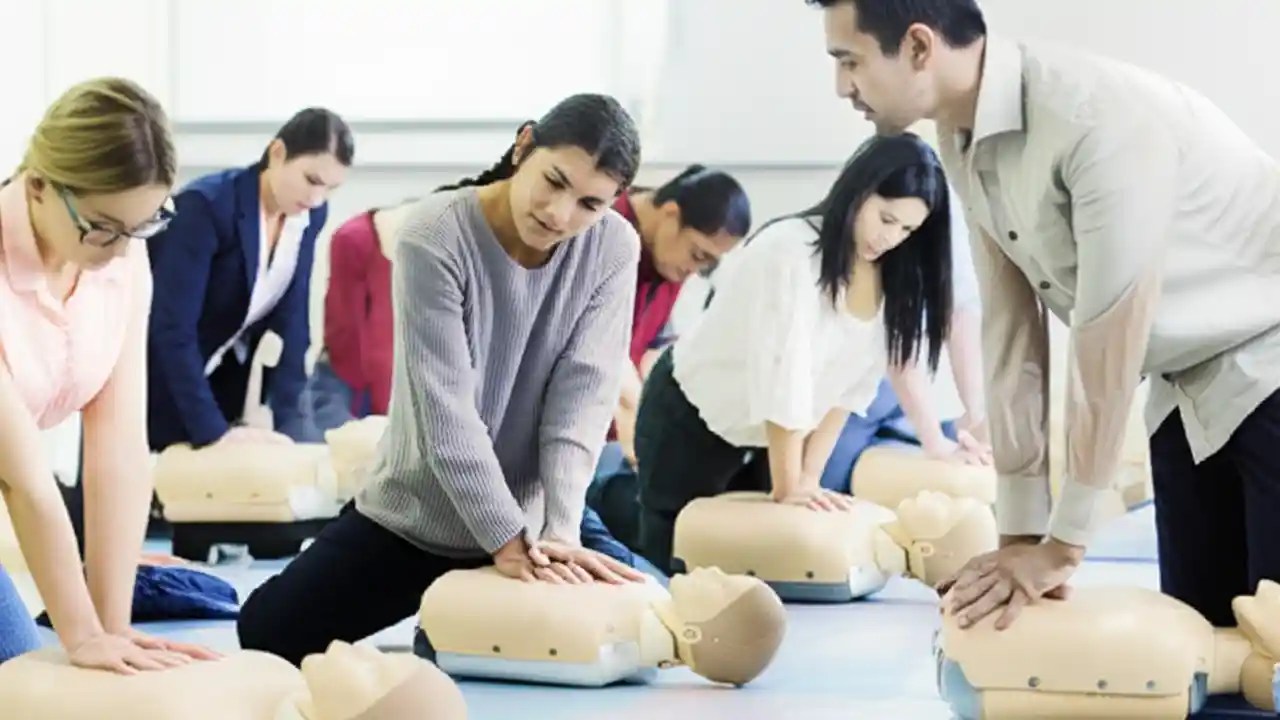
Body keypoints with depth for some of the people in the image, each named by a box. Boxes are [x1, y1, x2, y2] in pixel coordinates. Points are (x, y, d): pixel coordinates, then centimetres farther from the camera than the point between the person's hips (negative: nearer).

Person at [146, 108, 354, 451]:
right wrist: (213, 431, -33)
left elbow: (291, 318, -4)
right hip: (159, 381, -6)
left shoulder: (311, 216, -6)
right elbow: (172, 328, -29)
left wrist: (288, 423, -14)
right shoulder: (205, 205, -26)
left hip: (222, 382, 6)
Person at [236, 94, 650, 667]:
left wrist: (559, 531, -30)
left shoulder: (613, 250, -13)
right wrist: (506, 541, -32)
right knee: (266, 634, -11)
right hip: (413, 516, -2)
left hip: (533, 517, 2)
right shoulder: (434, 236, -22)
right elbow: (445, 406, -26)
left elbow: (583, 397, -17)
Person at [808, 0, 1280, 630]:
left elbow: (1110, 344, -27)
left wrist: (1064, 545, -20)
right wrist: (1021, 532, -4)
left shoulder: (1099, 118, -31)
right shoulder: (962, 143, -5)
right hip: (1189, 386, 8)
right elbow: (1010, 328, -2)